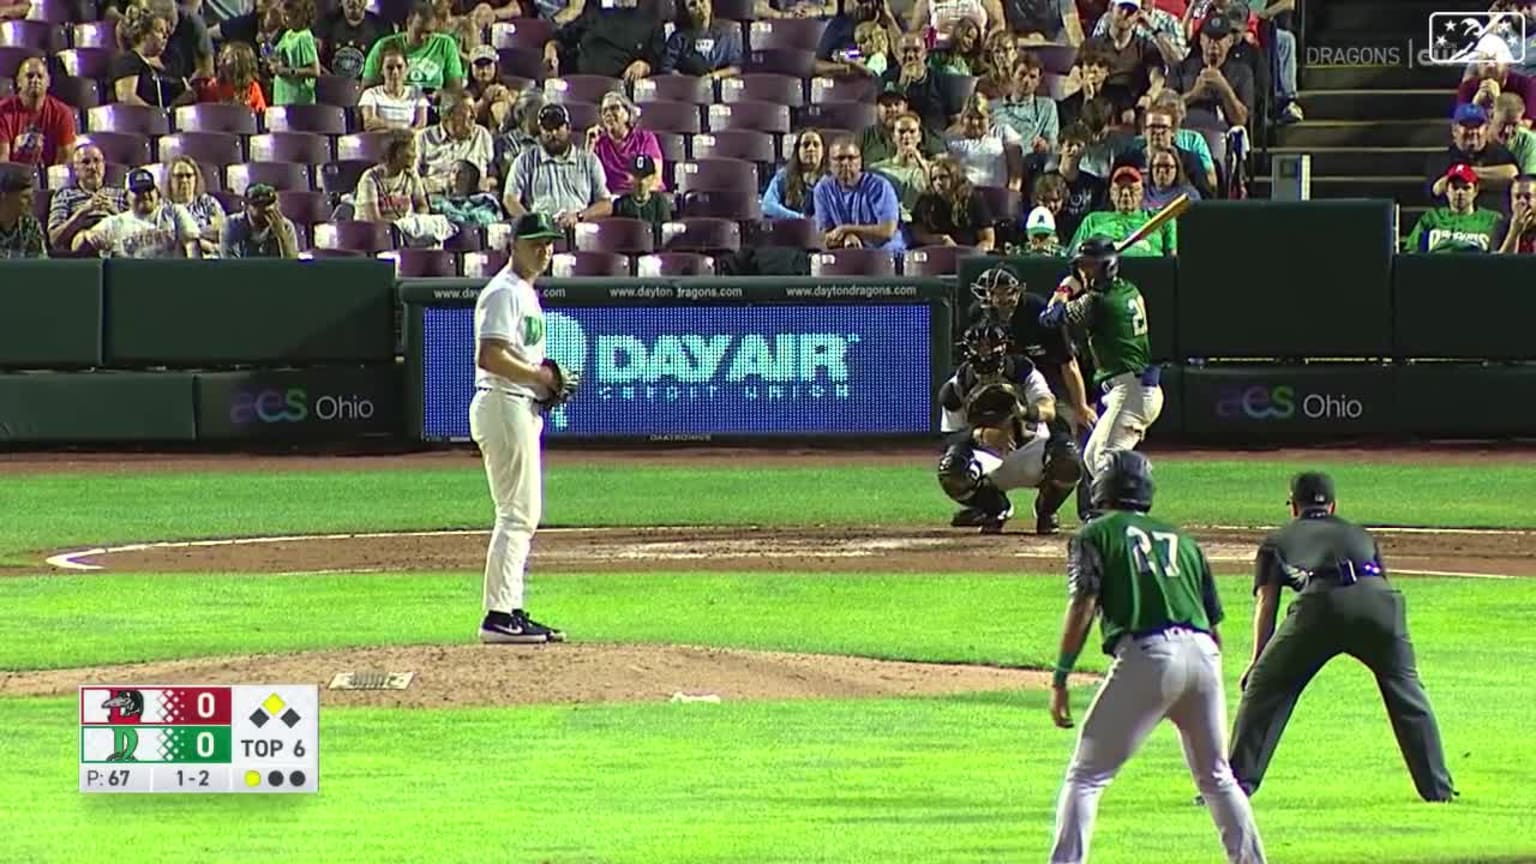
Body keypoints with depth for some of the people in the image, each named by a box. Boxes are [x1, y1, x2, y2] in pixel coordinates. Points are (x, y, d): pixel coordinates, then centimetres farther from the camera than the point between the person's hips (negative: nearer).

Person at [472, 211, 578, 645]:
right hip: (504, 404, -11)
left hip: (523, 409, 11)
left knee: (525, 515, 13)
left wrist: (549, 379, 8)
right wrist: (541, 376, -17)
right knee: (517, 514, -12)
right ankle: (498, 616, -13)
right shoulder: (504, 292, -13)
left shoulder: (525, 292, 19)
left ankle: (510, 612, 16)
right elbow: (490, 356, -23)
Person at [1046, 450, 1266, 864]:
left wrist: (1060, 678, -4)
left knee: (1085, 775, 1)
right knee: (1216, 776, 21)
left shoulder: (1095, 535, 12)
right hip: (1203, 655, 5)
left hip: (1147, 654, -5)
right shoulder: (1183, 541, 26)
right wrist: (1203, 686, 31)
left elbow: (1082, 606, -3)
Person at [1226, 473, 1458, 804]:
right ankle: (1437, 787, 19)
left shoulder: (1278, 541, 31)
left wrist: (1257, 662, 12)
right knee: (1406, 691, 19)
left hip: (1319, 603, -2)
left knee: (1266, 688, 11)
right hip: (1378, 600, 2)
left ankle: (1239, 782, 3)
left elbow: (1266, 600, 18)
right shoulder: (1361, 536, 39)